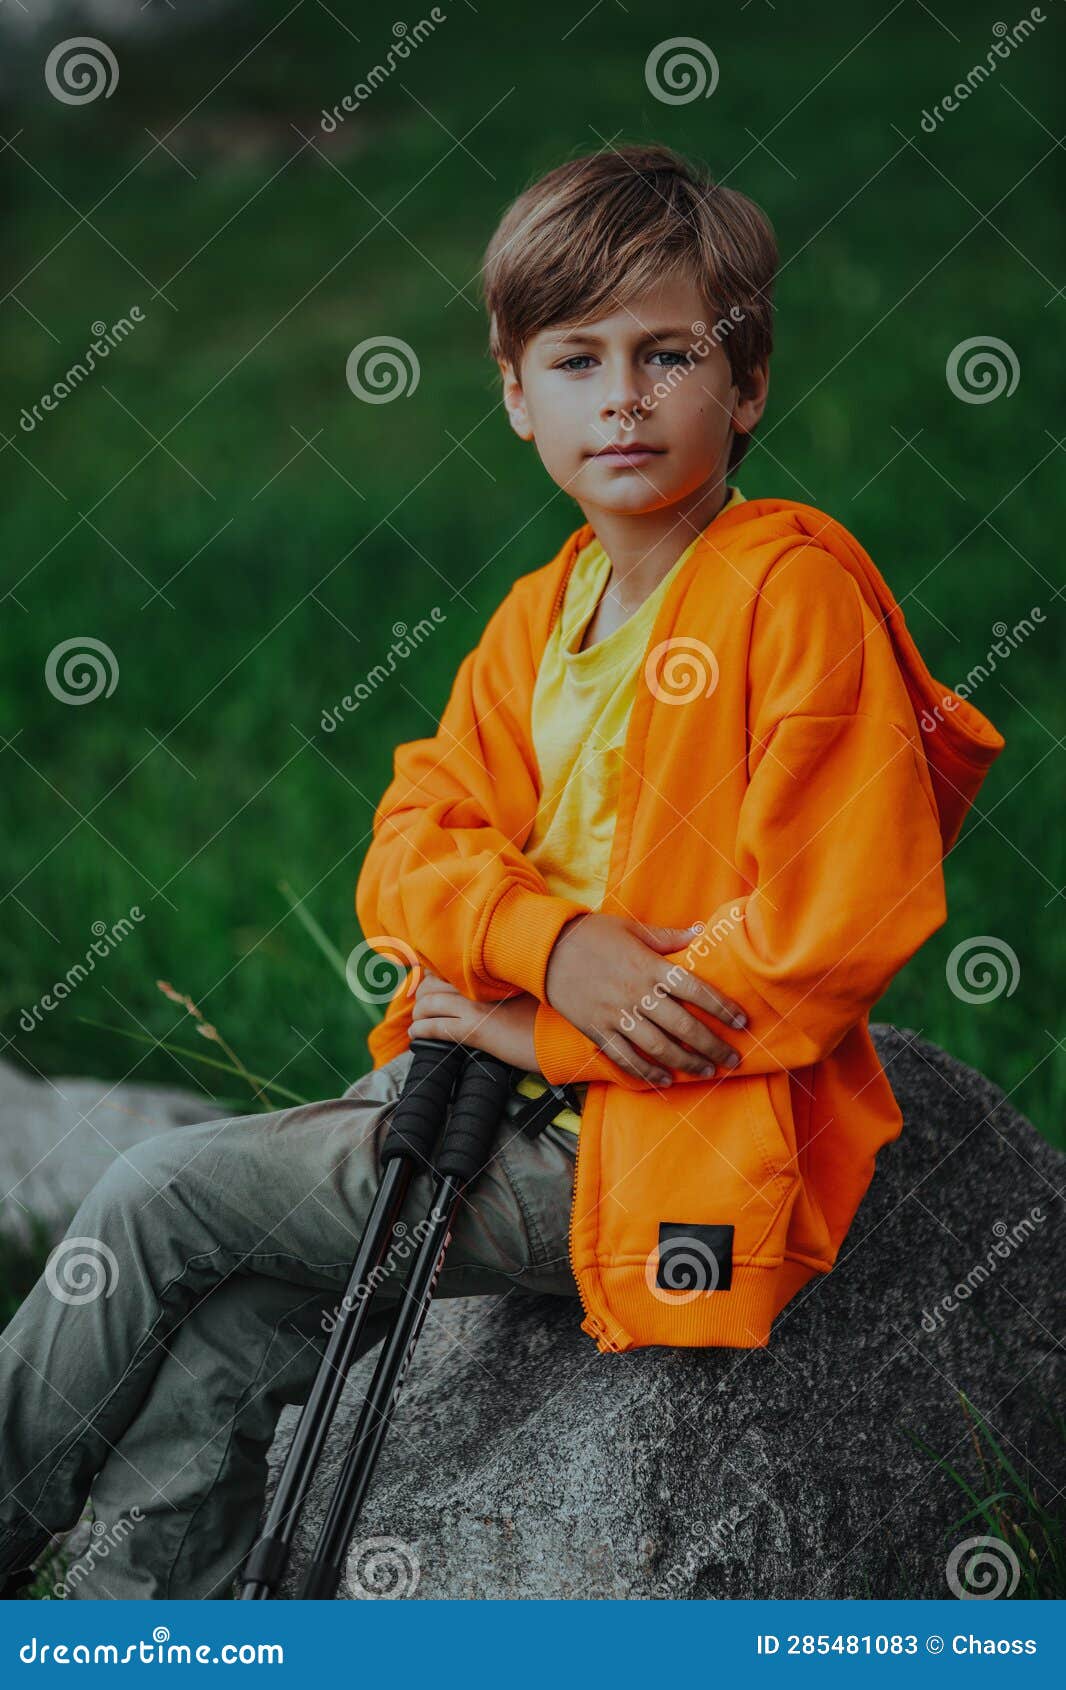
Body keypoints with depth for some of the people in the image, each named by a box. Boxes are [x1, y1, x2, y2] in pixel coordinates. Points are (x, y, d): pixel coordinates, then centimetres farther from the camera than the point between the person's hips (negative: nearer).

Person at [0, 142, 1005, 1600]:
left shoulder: (798, 591, -13)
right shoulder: (541, 617, 13)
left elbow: (839, 929, -19)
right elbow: (415, 848, 7)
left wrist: (540, 1036, -15)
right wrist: (556, 946, -17)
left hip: (661, 1150, -7)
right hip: (505, 1089, 7)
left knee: (161, 1201, -8)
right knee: (207, 1357, -10)